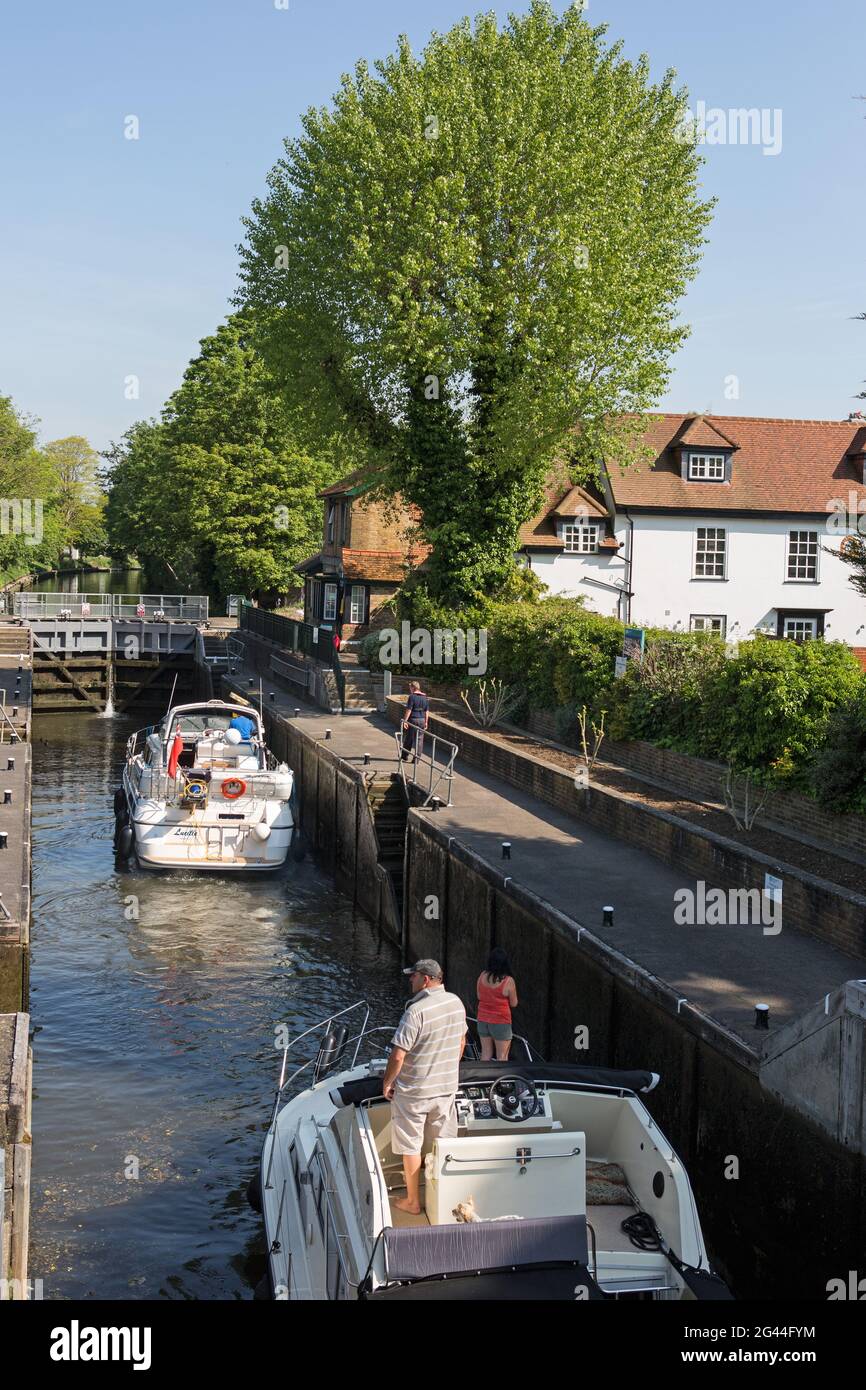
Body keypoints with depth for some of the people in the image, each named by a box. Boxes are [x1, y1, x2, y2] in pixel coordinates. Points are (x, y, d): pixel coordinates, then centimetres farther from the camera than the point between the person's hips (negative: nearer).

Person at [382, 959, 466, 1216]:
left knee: (411, 1147, 10)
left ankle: (413, 1202, 20)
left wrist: (387, 1083, -7)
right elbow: (461, 1043, 12)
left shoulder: (416, 1011, -25)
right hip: (447, 1088, 6)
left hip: (414, 1091, -6)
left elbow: (398, 1055, -22)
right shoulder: (456, 1003, -2)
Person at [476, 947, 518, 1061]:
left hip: (483, 1021, 5)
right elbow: (513, 1004, -7)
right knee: (502, 1057, 5)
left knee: (486, 1054, 15)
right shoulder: (508, 981, -16)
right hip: (500, 1022, -5)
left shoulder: (482, 976, -3)